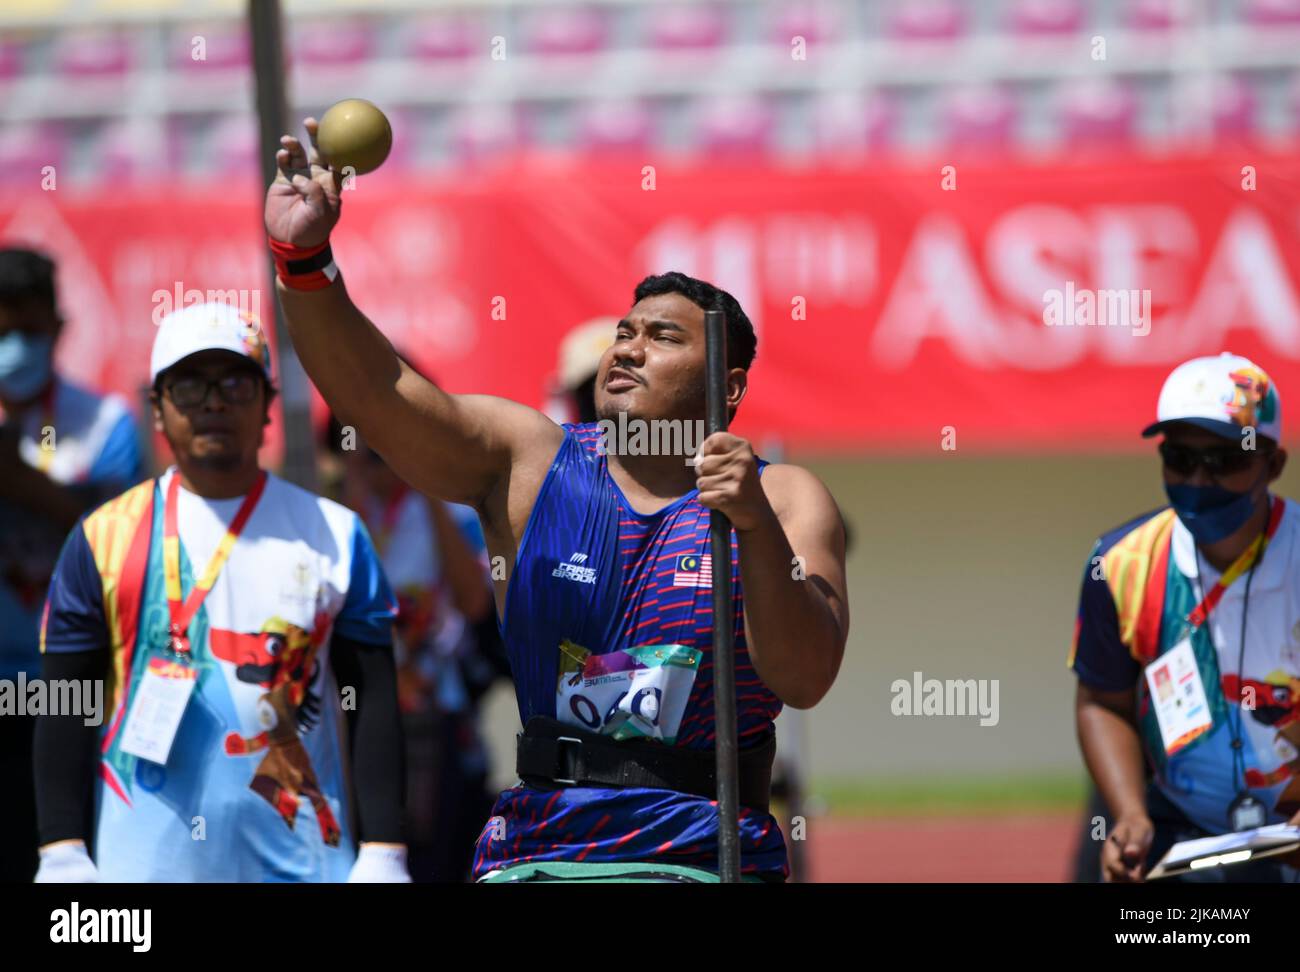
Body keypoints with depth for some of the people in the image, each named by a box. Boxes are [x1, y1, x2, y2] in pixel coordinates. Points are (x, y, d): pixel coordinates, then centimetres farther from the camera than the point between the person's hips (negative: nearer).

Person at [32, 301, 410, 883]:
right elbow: (66, 711, 6)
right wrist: (61, 854, -3)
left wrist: (383, 853, -3)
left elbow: (372, 706, 5)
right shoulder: (105, 539, 6)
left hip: (304, 856, 1)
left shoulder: (334, 536, 8)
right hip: (146, 855, -1)